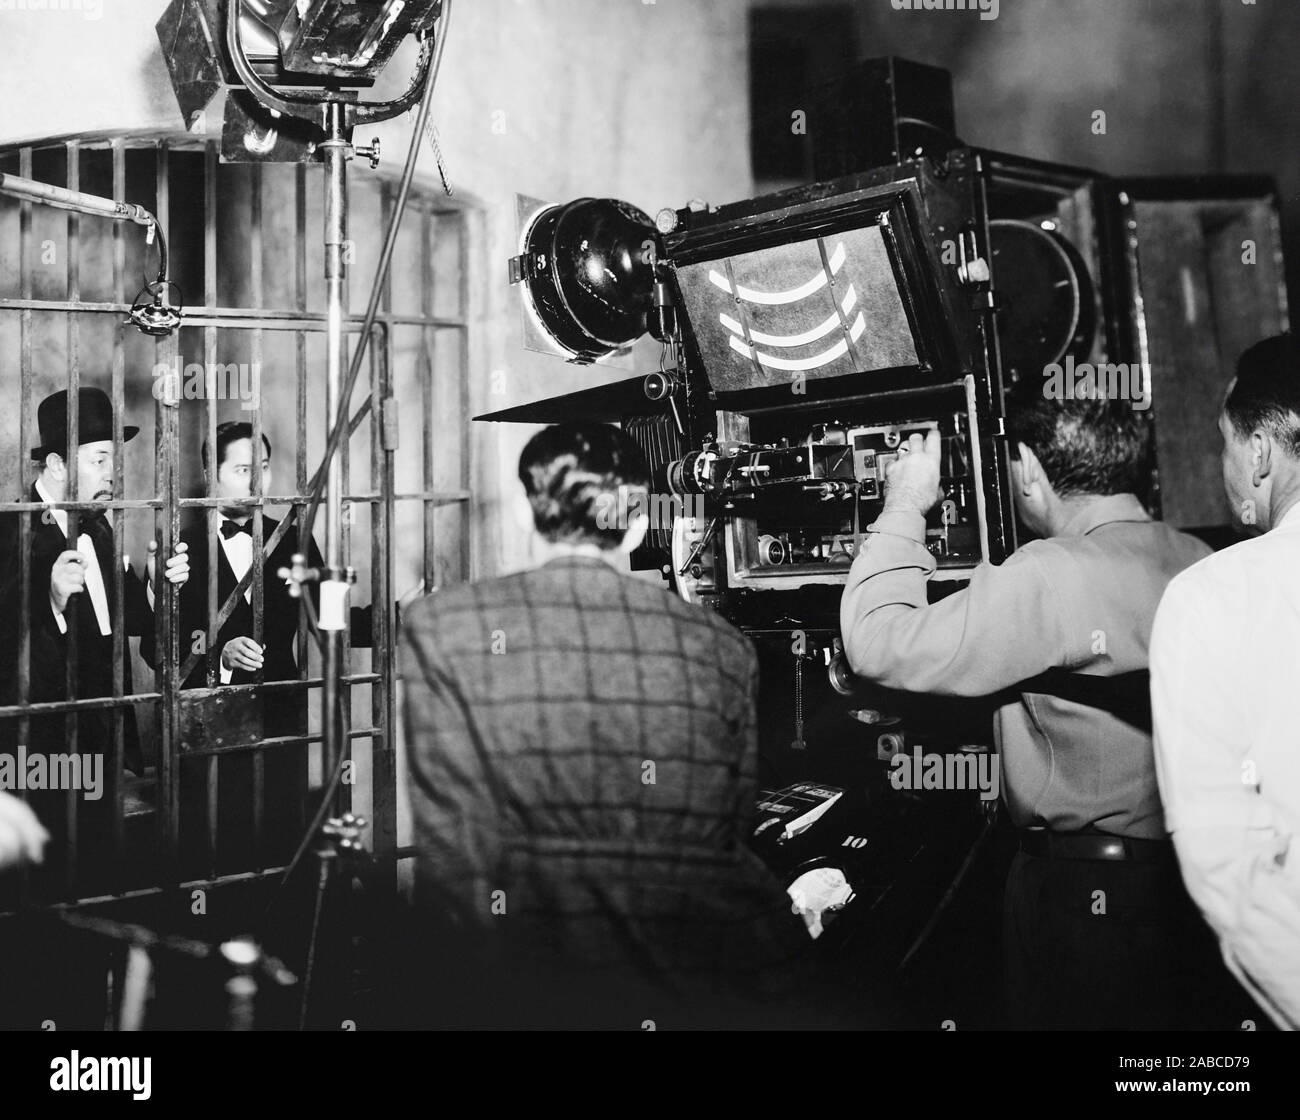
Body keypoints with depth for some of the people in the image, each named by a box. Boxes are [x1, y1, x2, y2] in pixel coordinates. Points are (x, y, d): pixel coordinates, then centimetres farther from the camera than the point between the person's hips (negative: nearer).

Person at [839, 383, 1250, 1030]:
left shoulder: (1048, 578, -22)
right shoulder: (1200, 563, 0)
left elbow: (878, 646, -20)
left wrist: (904, 508, -9)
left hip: (1085, 893, -7)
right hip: (1198, 882, 7)